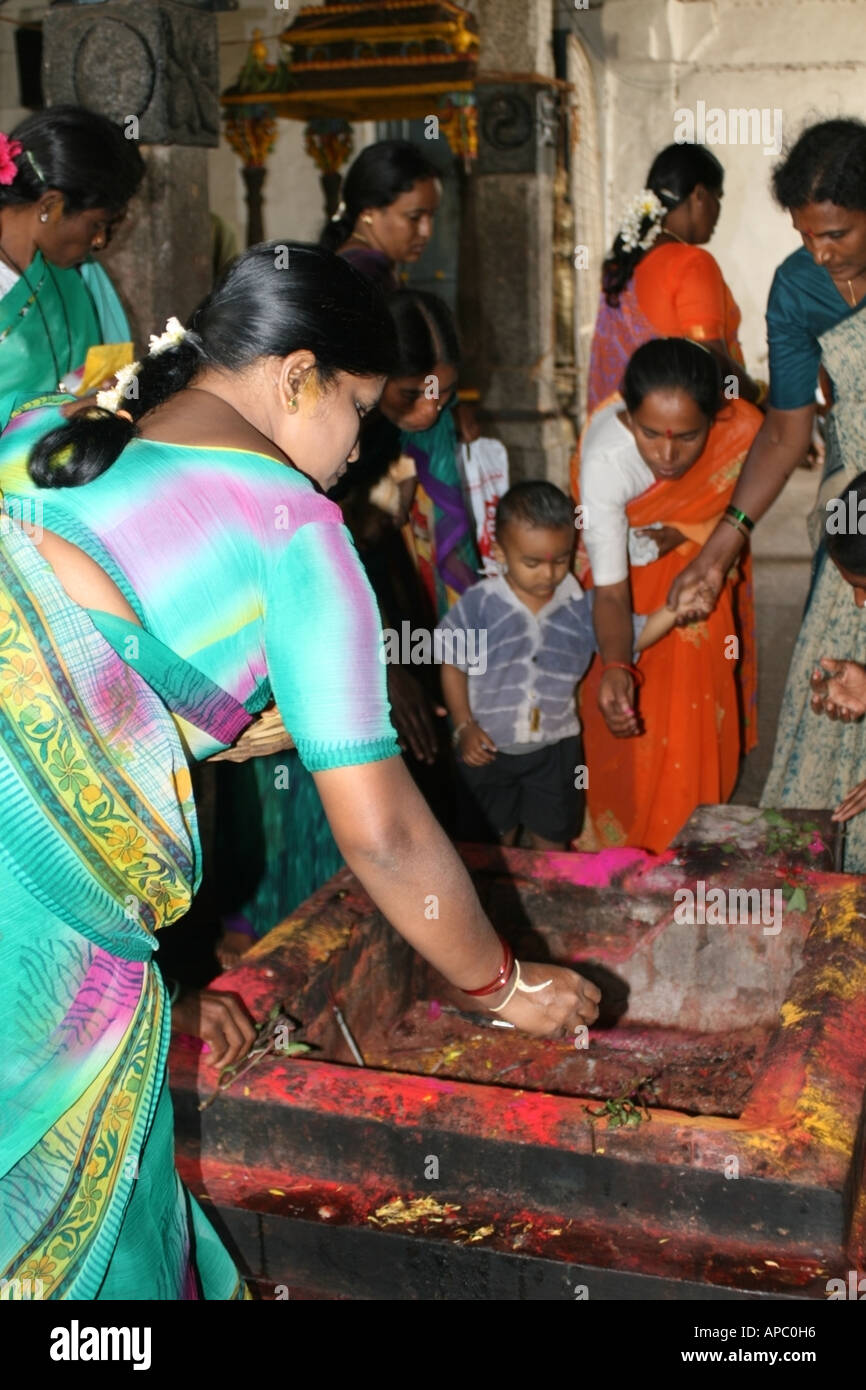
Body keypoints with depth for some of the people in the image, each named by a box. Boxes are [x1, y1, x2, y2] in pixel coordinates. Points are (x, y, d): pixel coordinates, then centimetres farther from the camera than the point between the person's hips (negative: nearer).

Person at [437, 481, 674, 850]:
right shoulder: (479, 604, -14)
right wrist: (464, 727, -10)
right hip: (487, 748, -1)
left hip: (555, 748, 2)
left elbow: (630, 637, -3)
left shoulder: (580, 607, -9)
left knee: (552, 841, 17)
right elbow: (453, 666, -5)